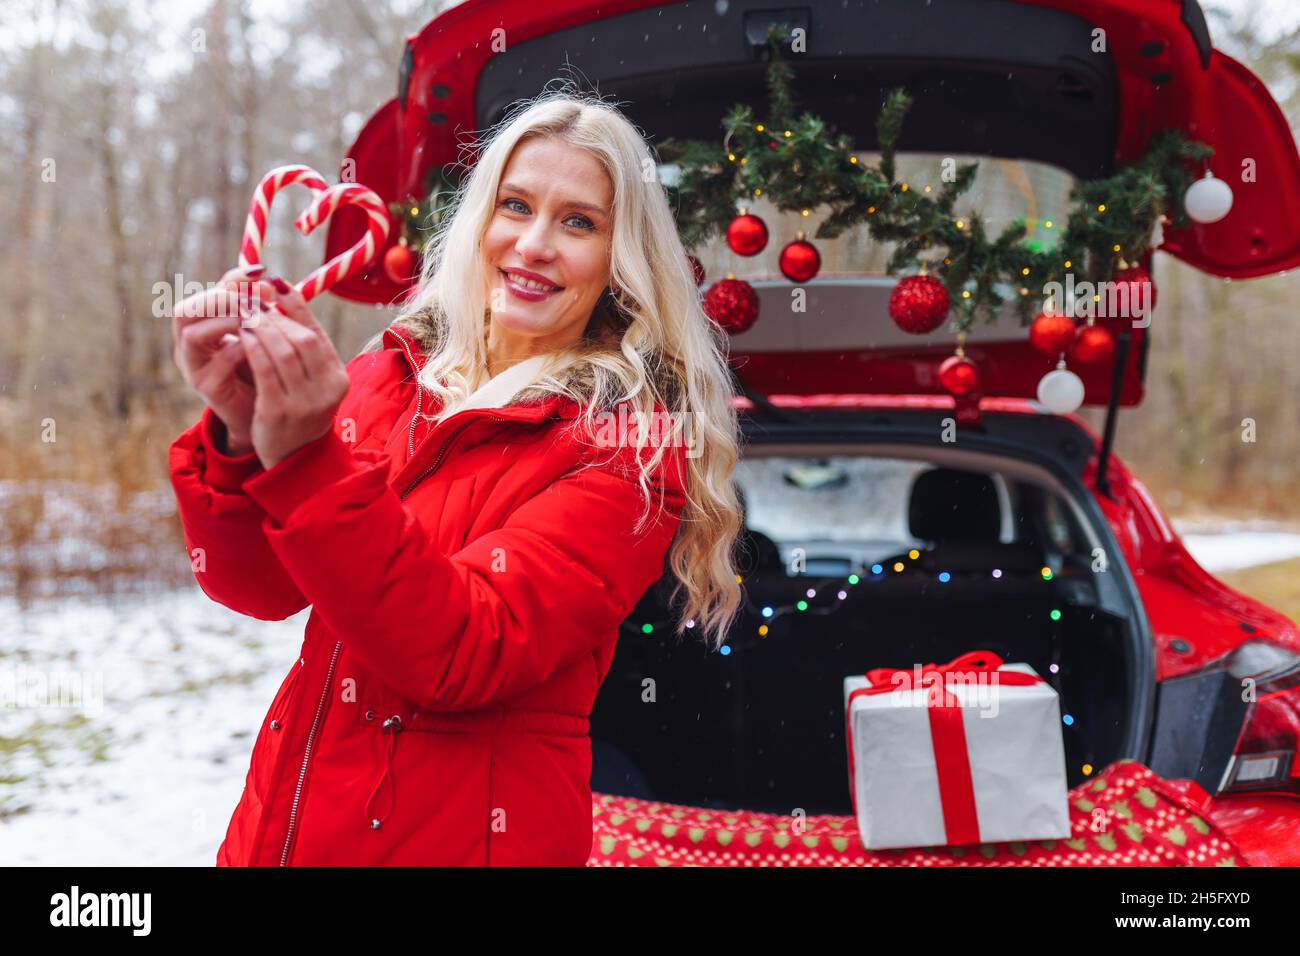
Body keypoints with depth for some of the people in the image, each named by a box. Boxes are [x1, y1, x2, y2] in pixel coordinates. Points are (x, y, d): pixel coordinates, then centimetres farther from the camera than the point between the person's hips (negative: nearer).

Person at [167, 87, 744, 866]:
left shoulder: (630, 449, -11)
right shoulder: (394, 373, 2)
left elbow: (460, 654, -22)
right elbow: (260, 586, -4)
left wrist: (305, 460, -32)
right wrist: (240, 430, -22)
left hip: (466, 833, -4)